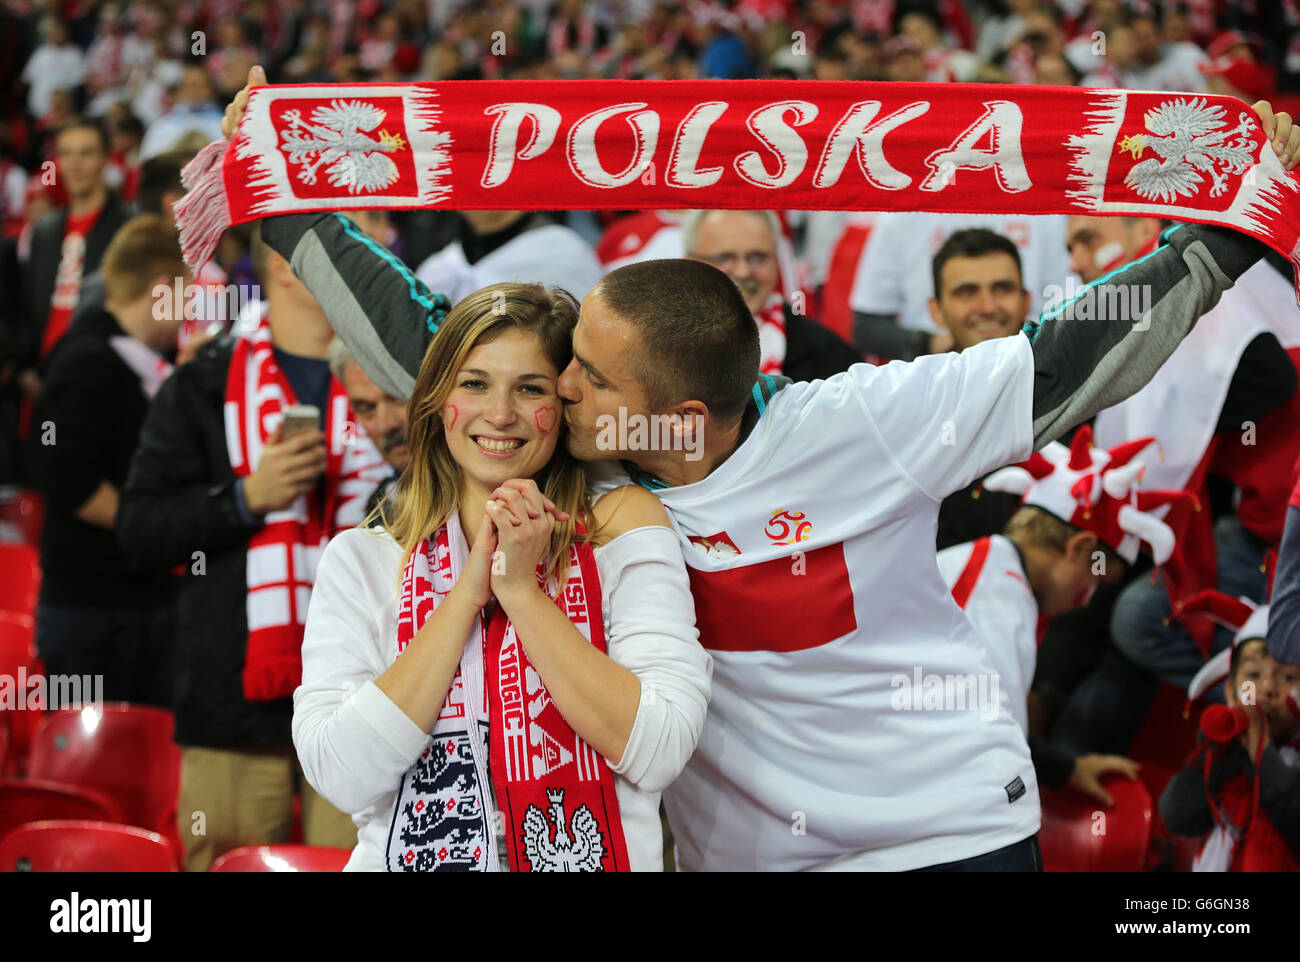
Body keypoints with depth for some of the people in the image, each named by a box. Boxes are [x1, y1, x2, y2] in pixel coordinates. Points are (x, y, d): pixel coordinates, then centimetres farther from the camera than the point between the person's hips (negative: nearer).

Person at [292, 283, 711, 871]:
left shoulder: (623, 524, 3)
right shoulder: (360, 560, 7)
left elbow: (660, 754, -8)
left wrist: (519, 588, -10)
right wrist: (468, 589, -8)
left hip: (588, 856, -1)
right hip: (411, 856, 1)